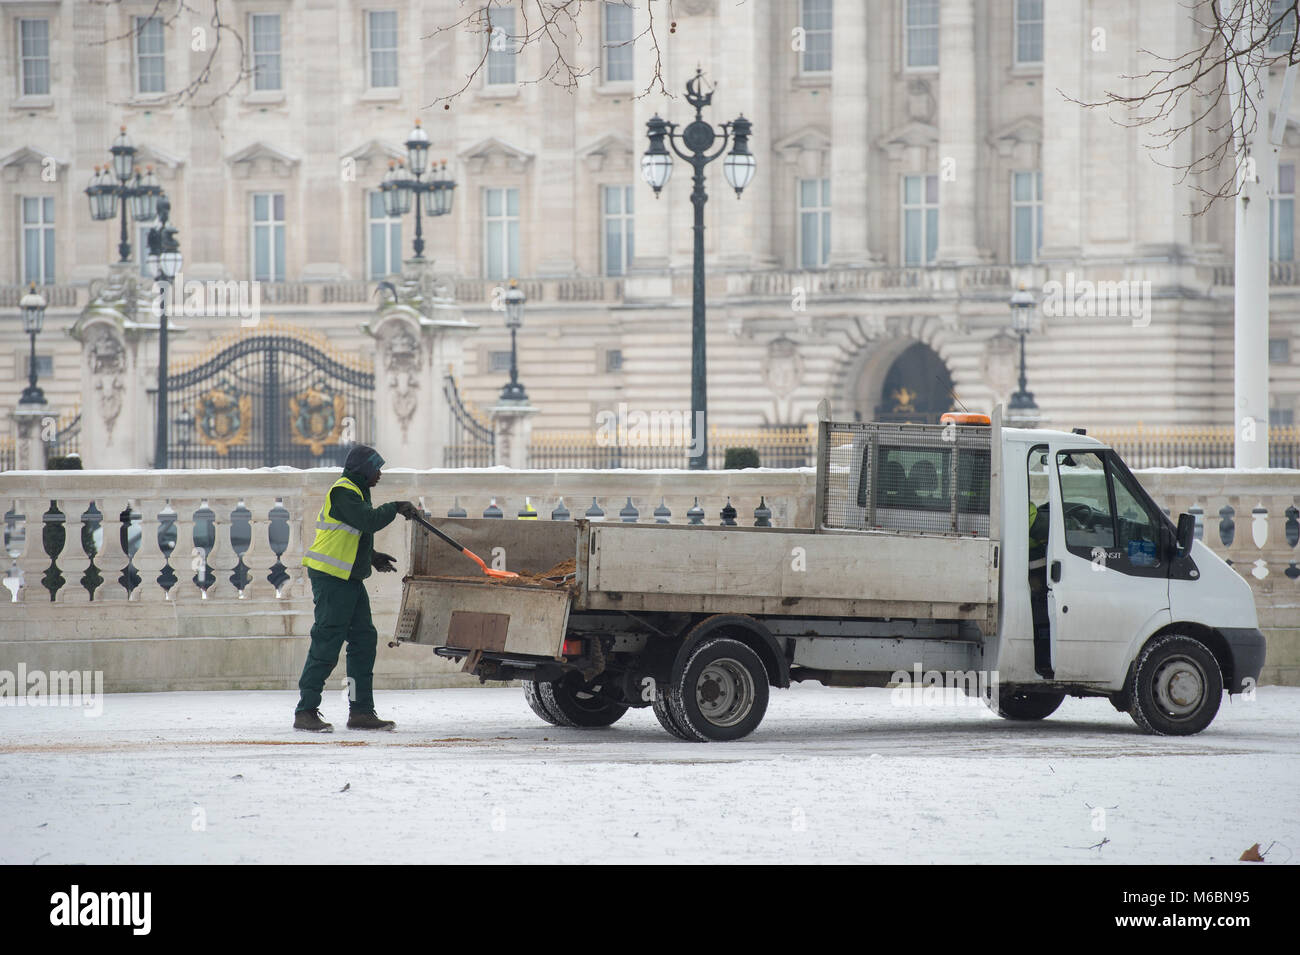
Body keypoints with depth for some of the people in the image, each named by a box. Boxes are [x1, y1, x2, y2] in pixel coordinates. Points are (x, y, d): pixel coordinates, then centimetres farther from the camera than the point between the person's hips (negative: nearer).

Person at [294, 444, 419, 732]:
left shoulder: (354, 492, 19)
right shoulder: (342, 492, -14)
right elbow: (368, 521, -25)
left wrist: (372, 557, 15)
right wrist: (395, 508, -12)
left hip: (350, 579, 11)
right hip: (330, 578, -11)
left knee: (364, 639, 8)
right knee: (326, 644, -10)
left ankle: (361, 711, 10)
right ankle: (305, 712, -7)